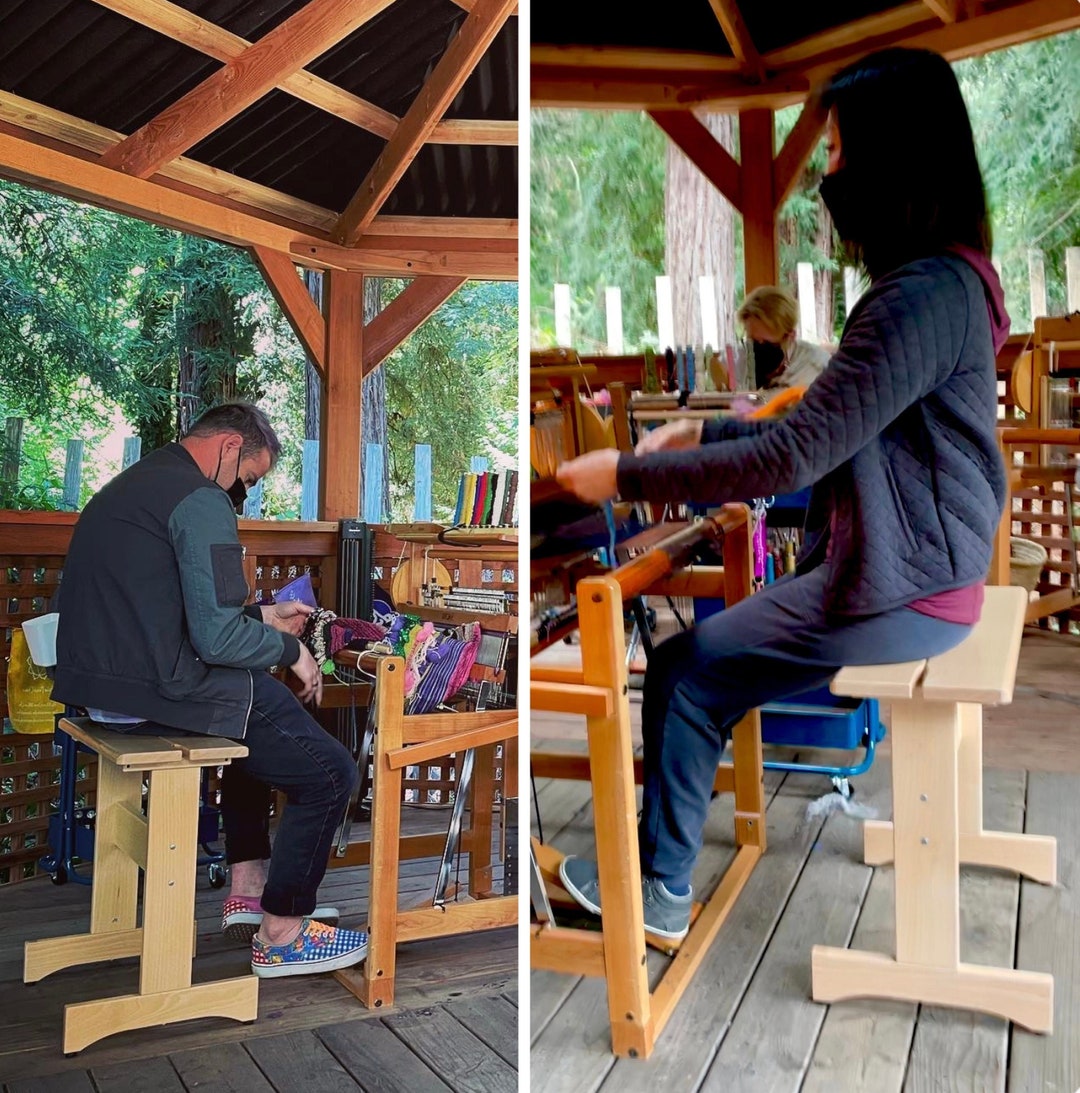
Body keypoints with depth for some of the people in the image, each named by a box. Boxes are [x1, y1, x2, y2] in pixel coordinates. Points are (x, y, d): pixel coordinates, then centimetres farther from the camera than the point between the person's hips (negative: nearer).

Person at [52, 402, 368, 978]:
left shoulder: (131, 484, 18)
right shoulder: (201, 501, -14)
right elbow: (217, 638, -22)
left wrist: (262, 616, 22)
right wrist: (290, 649, -4)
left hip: (96, 682, 11)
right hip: (158, 692, -11)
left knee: (257, 712, 31)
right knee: (329, 773, -2)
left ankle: (248, 887, 31)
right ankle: (280, 935, 12)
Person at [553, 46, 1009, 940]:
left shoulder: (921, 295, -24)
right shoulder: (941, 274, 9)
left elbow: (790, 460, -27)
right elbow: (830, 428, 14)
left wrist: (626, 476, -18)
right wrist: (704, 435, 9)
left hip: (902, 593, -10)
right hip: (916, 565, 10)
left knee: (681, 671, -2)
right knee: (704, 655, 13)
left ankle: (659, 890, 14)